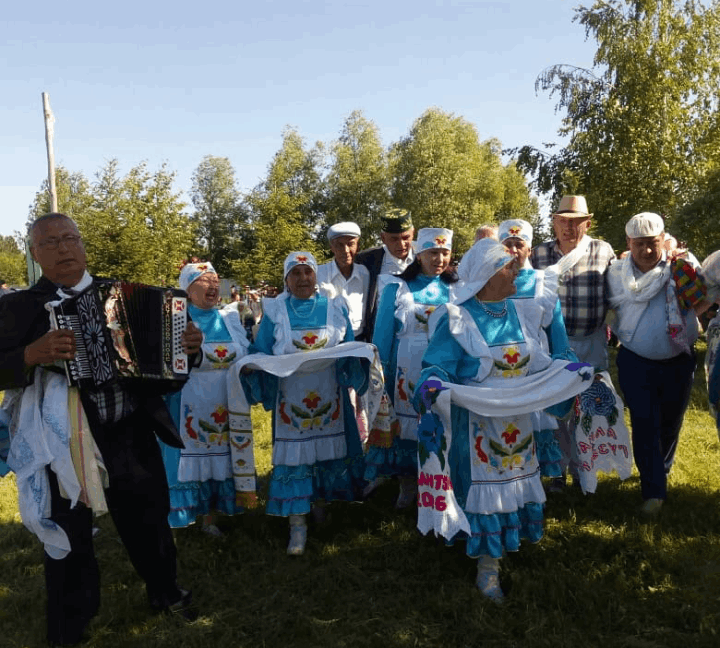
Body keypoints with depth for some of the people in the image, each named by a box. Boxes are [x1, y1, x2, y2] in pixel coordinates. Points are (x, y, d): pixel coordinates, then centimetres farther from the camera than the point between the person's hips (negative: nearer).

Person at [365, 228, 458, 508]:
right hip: (407, 374, -1)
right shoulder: (397, 288, 4)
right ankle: (407, 490, 23)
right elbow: (383, 336, 4)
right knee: (404, 430, 4)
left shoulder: (455, 290, 8)